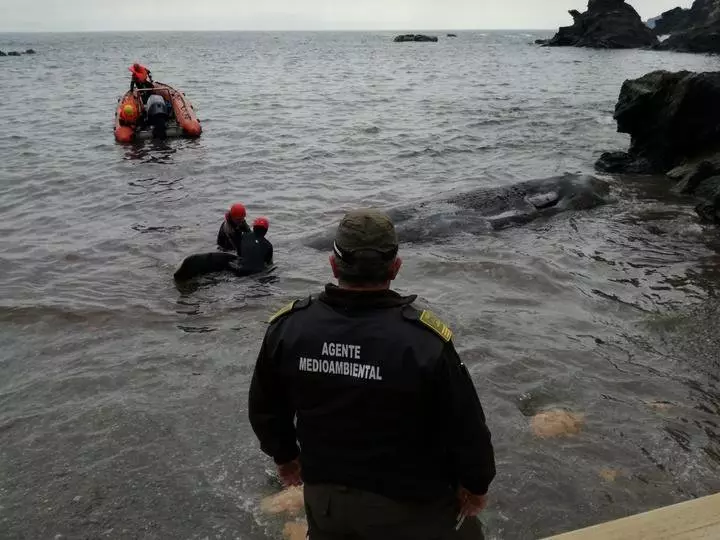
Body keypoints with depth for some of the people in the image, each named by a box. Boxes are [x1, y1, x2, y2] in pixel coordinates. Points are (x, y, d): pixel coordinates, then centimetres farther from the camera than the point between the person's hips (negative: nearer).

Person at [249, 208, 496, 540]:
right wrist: (476, 484, 2)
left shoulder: (288, 326, -14)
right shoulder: (424, 339, -28)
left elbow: (264, 409, 2)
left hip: (324, 498, 4)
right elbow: (466, 426, -17)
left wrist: (284, 455, 20)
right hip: (411, 507, -3)